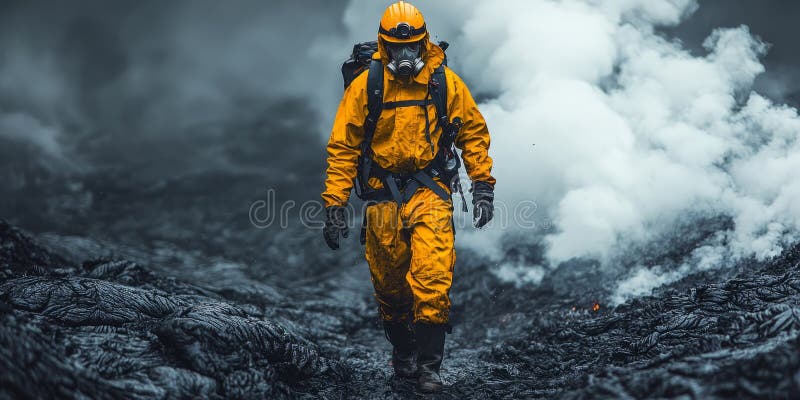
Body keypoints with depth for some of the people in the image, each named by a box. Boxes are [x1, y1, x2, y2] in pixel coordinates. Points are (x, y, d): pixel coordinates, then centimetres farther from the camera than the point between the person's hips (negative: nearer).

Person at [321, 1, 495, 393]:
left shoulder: (446, 82, -2)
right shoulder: (365, 86, -4)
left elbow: (473, 132, 8)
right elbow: (343, 148, 0)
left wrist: (483, 186, 2)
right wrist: (334, 204, -4)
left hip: (429, 191, -1)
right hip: (383, 193, 1)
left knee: (432, 278, -15)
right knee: (389, 284, 9)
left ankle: (429, 364, -4)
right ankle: (402, 353, 31)